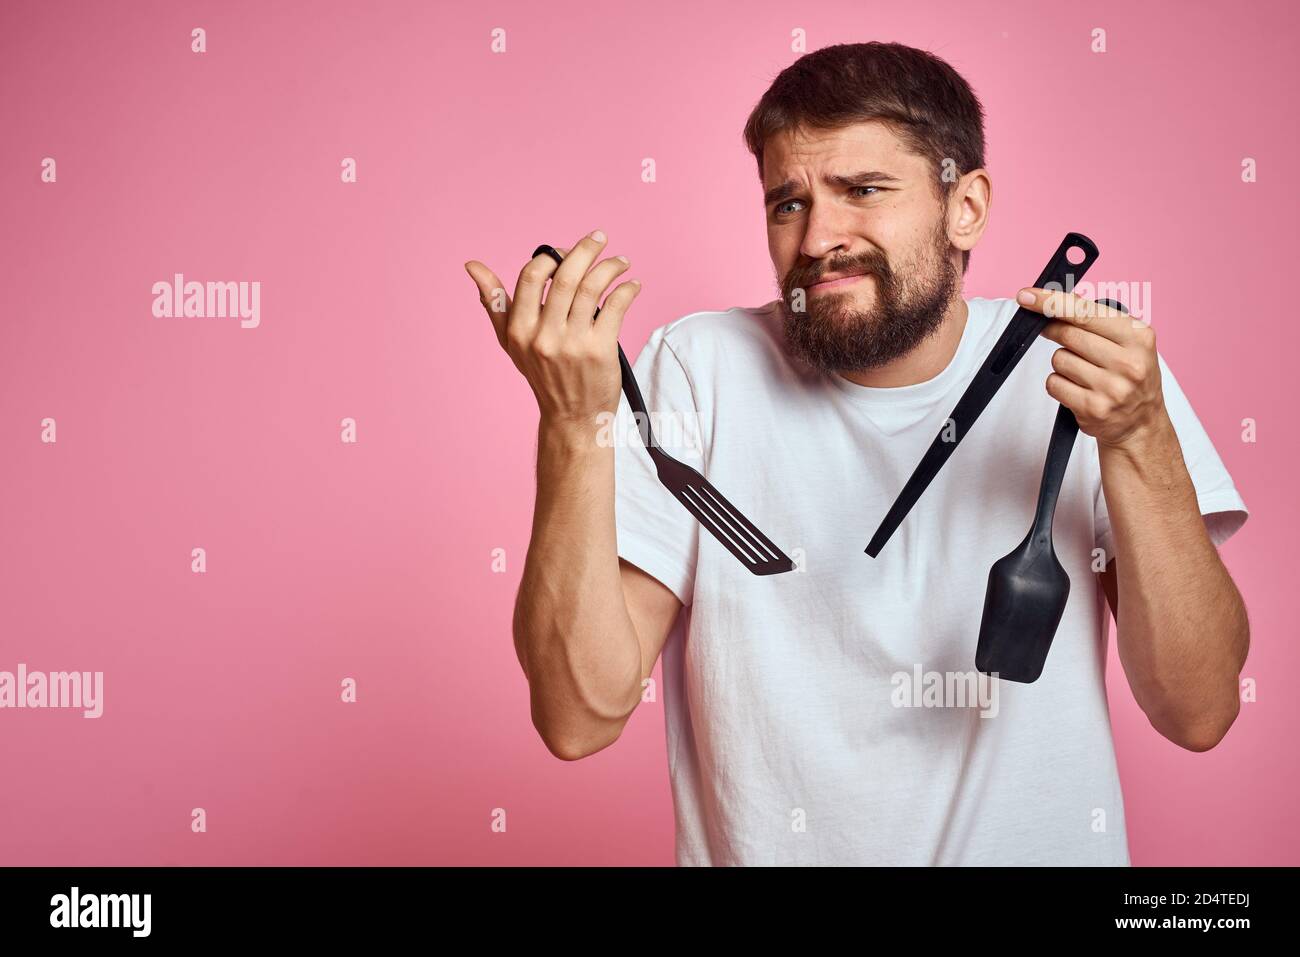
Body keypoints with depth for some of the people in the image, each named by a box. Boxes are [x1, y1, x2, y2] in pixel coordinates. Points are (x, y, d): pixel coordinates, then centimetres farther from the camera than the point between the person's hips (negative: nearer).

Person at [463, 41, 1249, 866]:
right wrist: (573, 424, -19)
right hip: (762, 848, -1)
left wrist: (1139, 440, -17)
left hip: (1035, 844, 2)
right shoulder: (700, 372, -4)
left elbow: (1199, 714, -6)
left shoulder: (1083, 369, -2)